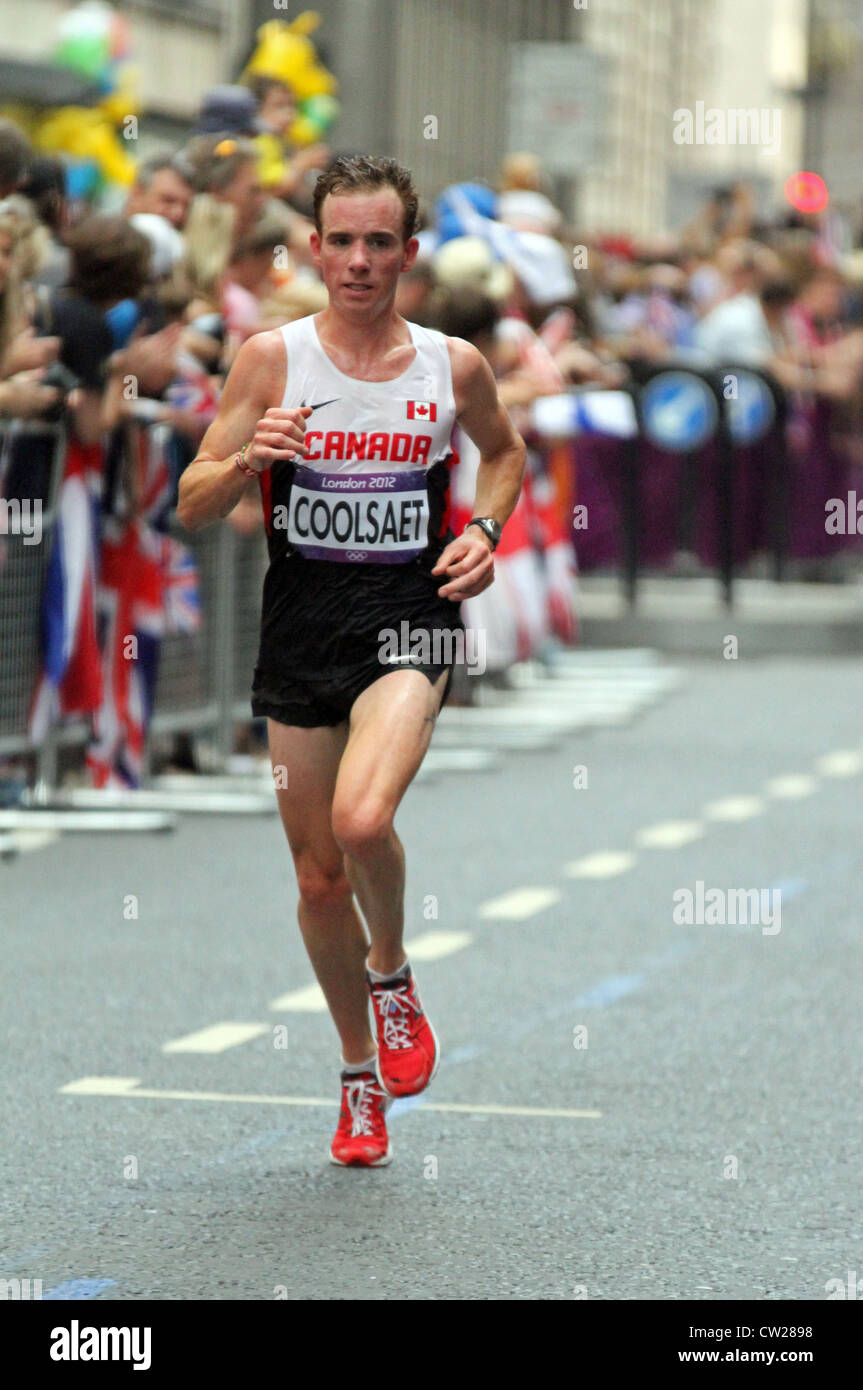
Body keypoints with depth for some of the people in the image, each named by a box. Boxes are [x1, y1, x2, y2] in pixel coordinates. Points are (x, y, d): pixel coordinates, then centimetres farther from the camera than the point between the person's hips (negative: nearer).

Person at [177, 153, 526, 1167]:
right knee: (319, 876, 8)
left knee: (362, 819, -27)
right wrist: (247, 458, -22)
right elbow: (192, 506, -1)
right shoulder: (271, 358, -2)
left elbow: (504, 450, 22)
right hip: (301, 624, 2)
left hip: (411, 621, -1)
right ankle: (361, 1075, 29)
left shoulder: (453, 365, 1)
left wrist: (486, 531, 4)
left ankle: (391, 974, 5)